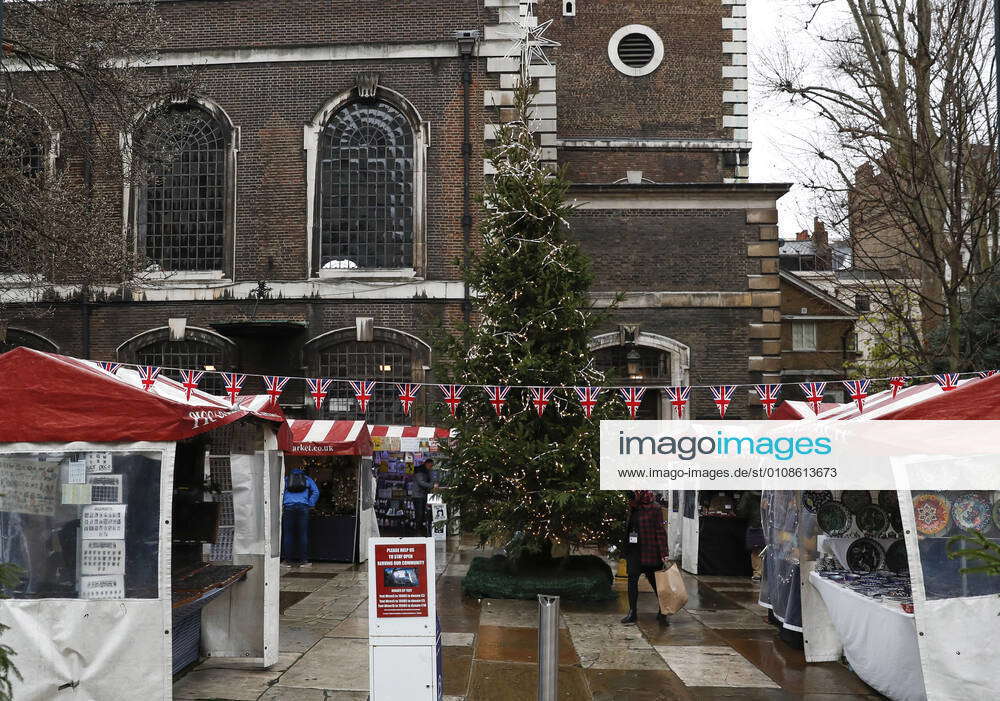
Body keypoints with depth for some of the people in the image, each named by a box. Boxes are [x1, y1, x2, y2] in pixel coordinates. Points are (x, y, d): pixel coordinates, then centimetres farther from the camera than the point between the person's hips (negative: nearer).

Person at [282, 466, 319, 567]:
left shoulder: (286, 479, 21)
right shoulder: (307, 479, 21)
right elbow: (316, 492, 10)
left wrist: (282, 505, 11)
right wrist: (310, 505, 9)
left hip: (288, 507, 0)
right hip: (303, 507, 0)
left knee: (288, 535, 2)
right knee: (303, 535, 0)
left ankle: (288, 560, 0)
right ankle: (303, 560, -2)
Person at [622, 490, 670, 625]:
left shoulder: (655, 508, -9)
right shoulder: (633, 508, 9)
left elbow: (660, 531, -11)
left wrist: (663, 553, -14)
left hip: (650, 551, -5)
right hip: (634, 550, 6)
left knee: (654, 581, 5)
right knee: (632, 580, 2)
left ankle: (662, 612, 21)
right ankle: (632, 613, 9)